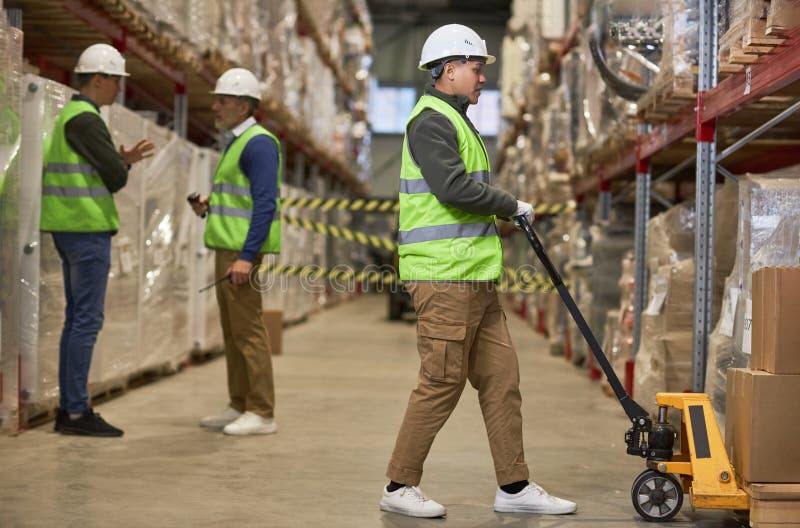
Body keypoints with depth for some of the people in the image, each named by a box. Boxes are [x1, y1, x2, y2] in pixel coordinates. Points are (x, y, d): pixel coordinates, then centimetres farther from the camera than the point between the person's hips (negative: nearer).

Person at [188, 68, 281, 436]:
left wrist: (246, 257, -26)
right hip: (229, 249, 10)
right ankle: (240, 407, 17)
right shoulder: (237, 144, 19)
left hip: (244, 251, -10)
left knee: (247, 329, -9)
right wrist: (209, 206, 7)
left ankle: (262, 413, -5)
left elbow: (265, 204, -21)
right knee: (232, 329, 11)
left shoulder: (259, 143, -13)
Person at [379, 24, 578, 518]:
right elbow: (453, 186, -23)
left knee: (501, 377, 9)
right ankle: (400, 486, 5)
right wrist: (513, 206, -12)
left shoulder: (456, 121, 22)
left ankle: (514, 486, 15)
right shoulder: (431, 120, -11)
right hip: (445, 278, -10)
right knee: (442, 383, -6)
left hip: (475, 278, 10)